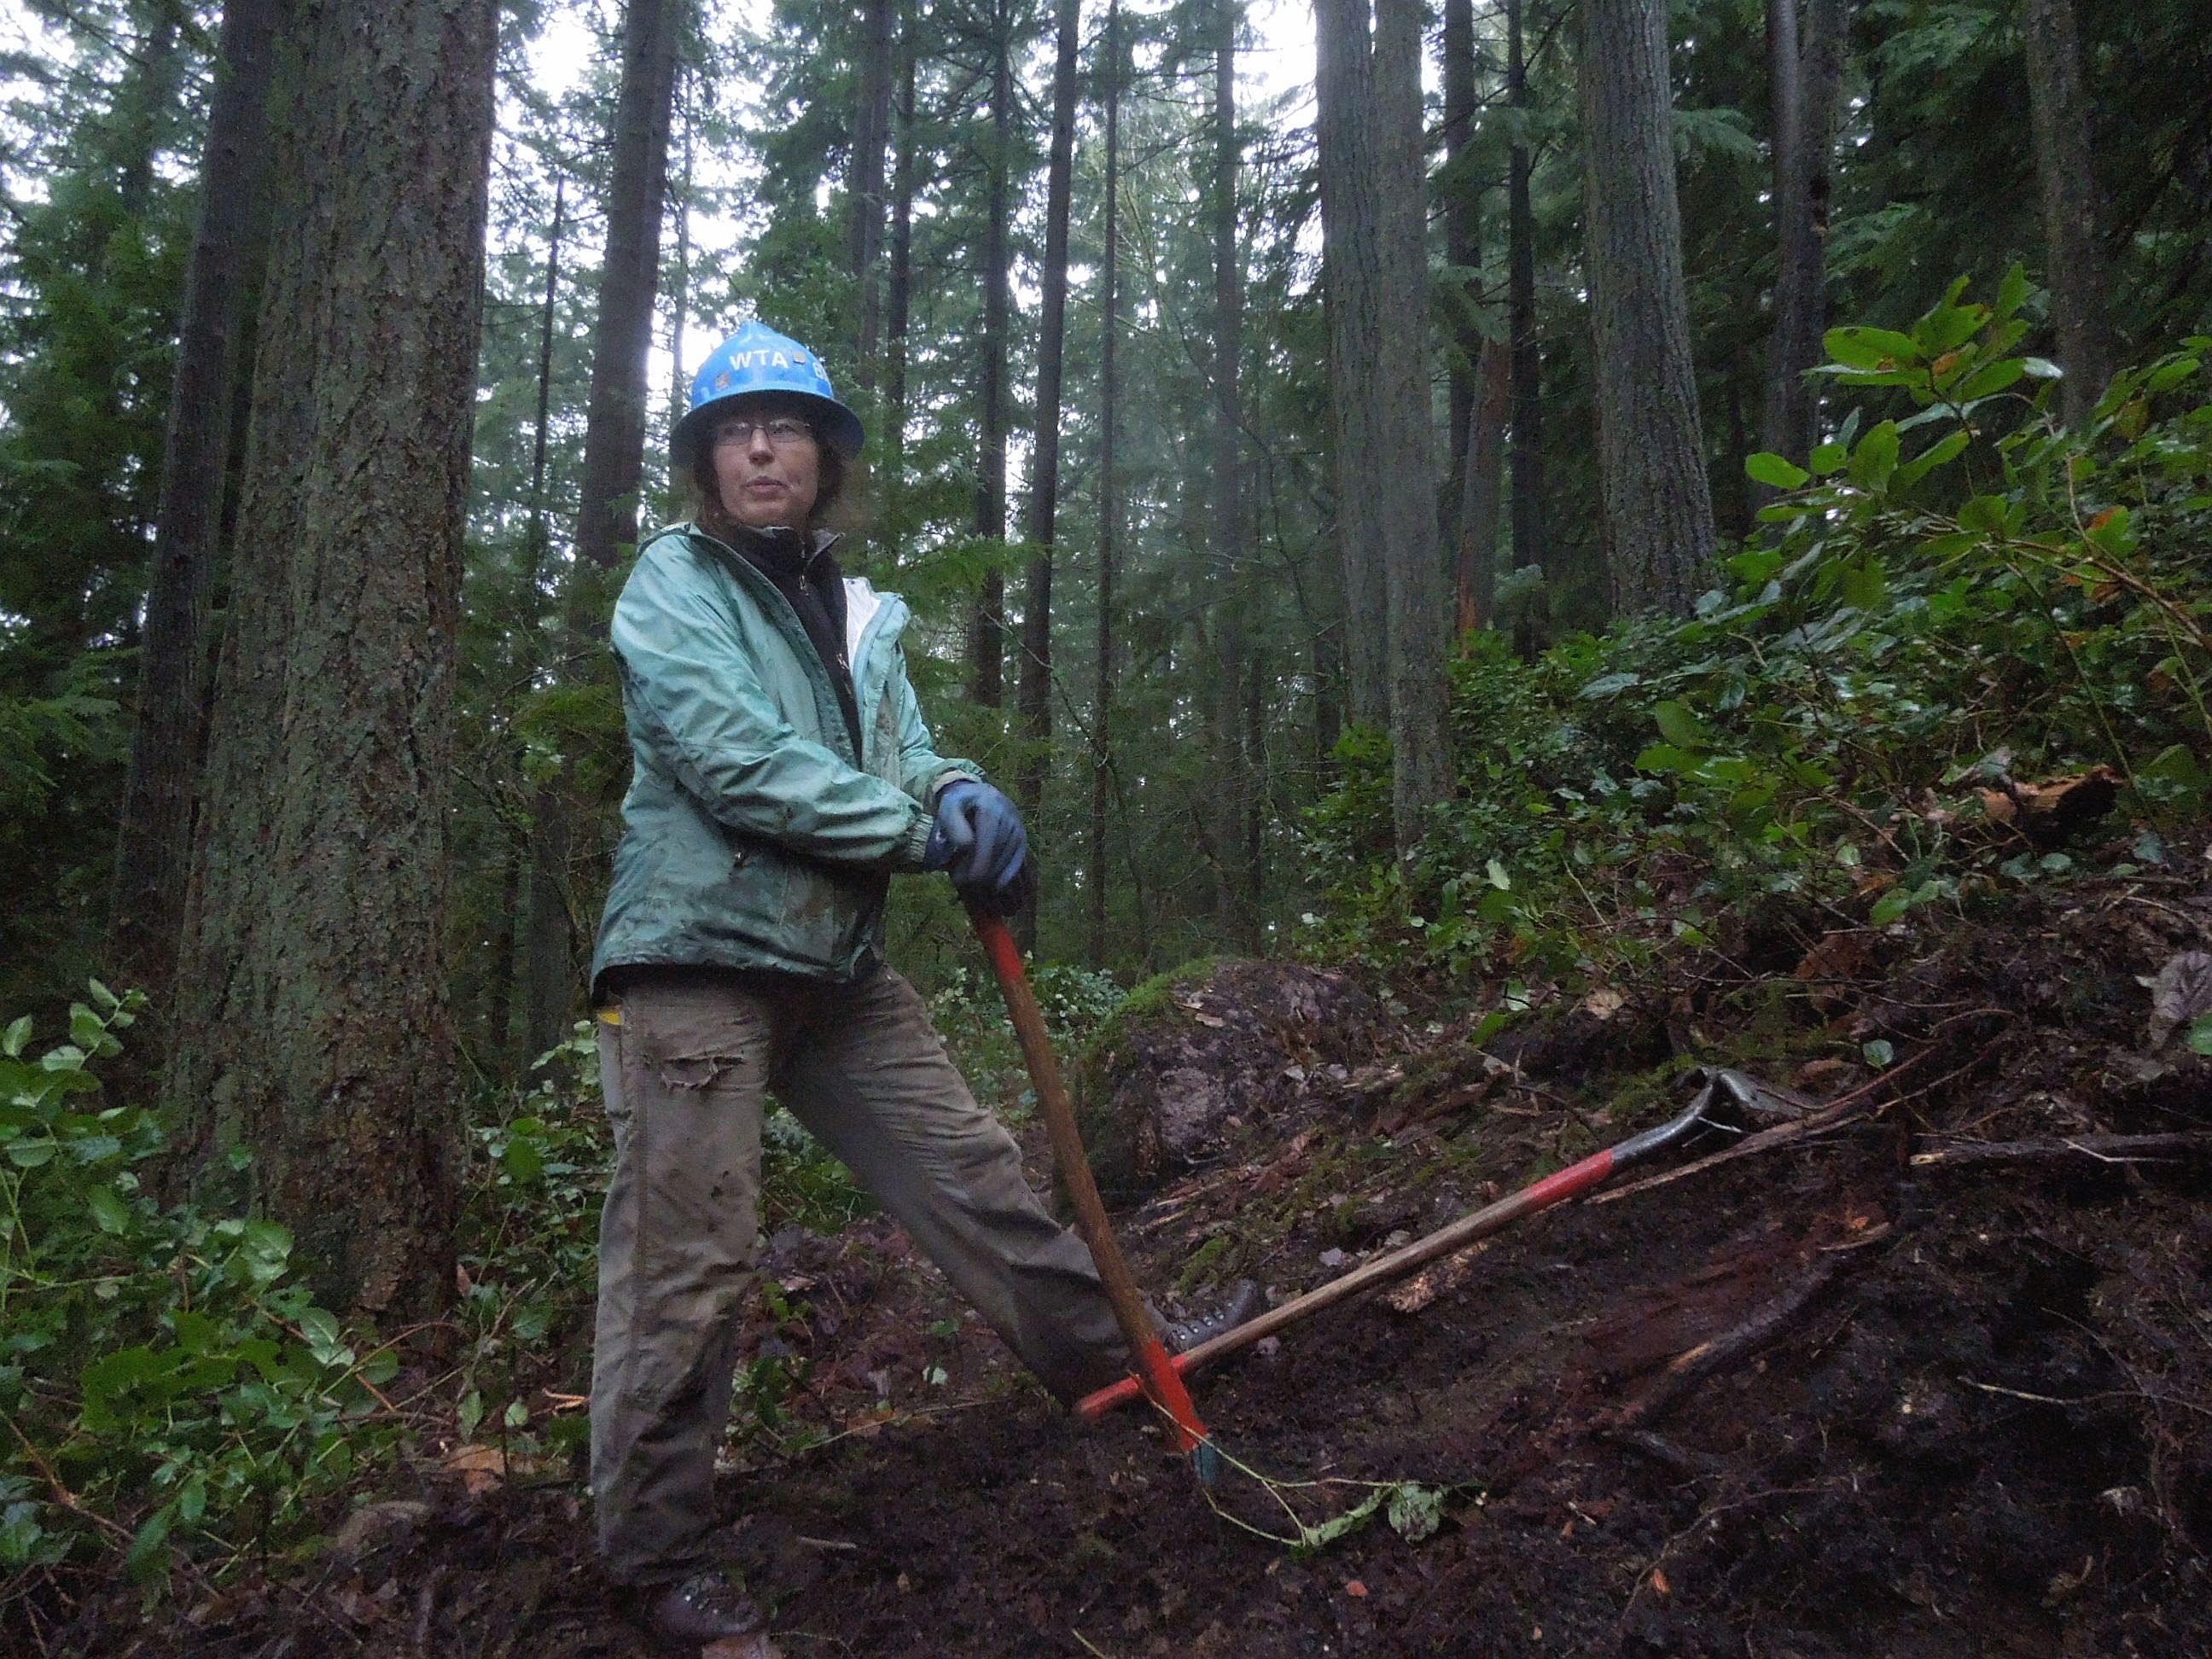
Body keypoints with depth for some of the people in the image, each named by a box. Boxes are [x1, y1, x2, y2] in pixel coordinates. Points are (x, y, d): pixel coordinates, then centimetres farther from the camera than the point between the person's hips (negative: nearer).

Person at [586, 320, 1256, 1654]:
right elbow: (736, 763, -18)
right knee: (689, 1261, -3)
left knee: (974, 1171, 14)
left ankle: (1105, 1348, 32)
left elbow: (903, 749, 9)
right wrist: (923, 828, -16)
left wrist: (958, 792, -16)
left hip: (840, 968, 6)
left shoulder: (856, 610, 15)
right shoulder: (672, 586, -5)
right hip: (699, 961, -6)